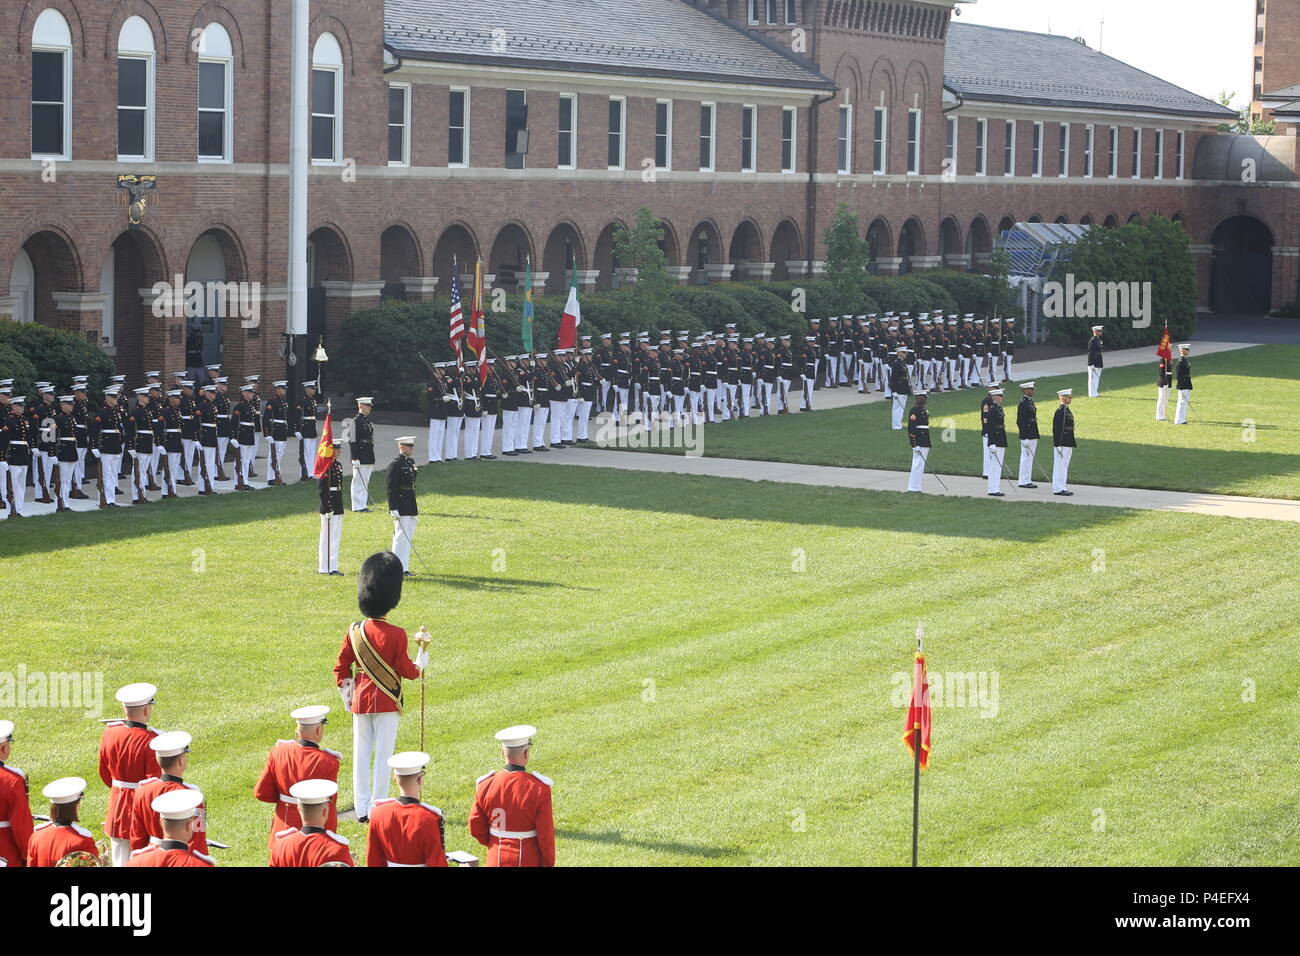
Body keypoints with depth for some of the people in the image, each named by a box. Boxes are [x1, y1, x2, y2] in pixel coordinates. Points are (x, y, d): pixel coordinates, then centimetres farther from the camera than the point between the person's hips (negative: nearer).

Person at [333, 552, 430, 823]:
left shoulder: (353, 632, -2)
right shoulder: (396, 635, -15)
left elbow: (341, 669, 3)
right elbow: (407, 671, -9)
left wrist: (347, 698, 15)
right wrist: (423, 653, 8)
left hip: (361, 701, 4)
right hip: (388, 703, -3)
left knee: (361, 755, 9)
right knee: (383, 755, 3)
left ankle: (362, 808, 11)